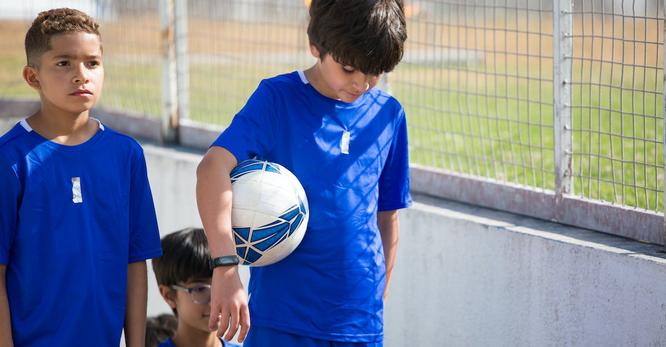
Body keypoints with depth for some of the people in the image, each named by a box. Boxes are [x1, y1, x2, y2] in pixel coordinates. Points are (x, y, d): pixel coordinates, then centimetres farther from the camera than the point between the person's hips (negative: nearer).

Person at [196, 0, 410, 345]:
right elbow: (213, 166, -21)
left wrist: (378, 298, 14)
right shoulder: (278, 98, -6)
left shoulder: (389, 115, 6)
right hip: (282, 317, -3)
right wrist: (226, 265, -32)